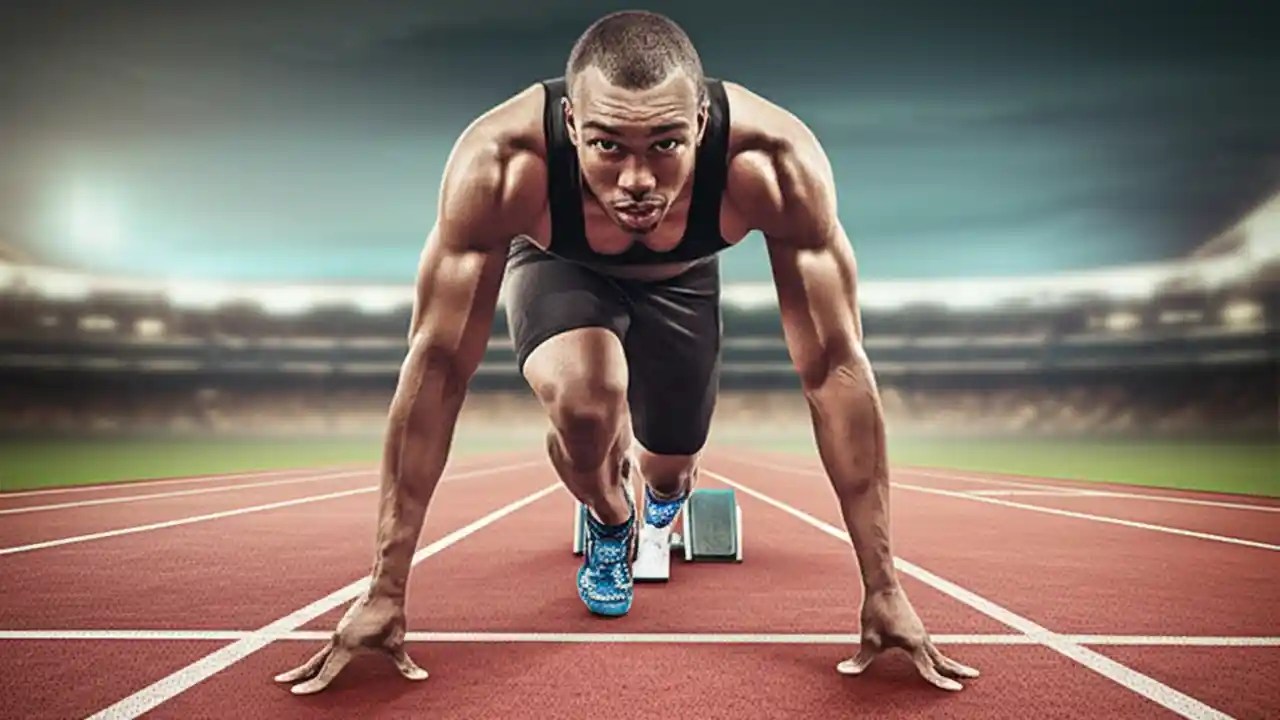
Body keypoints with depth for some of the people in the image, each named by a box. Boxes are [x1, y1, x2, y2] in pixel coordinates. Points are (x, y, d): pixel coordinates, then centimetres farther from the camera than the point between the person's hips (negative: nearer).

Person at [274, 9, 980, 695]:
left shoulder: (774, 163, -40)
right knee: (584, 399, -33)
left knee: (668, 468, 10)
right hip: (559, 267, -1)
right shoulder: (499, 161, -41)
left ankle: (665, 488, 53)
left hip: (680, 278, 2)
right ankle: (608, 520, 5)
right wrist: (385, 592, -33)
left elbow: (835, 367, -34)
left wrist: (883, 589, -31)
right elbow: (437, 364, -35)